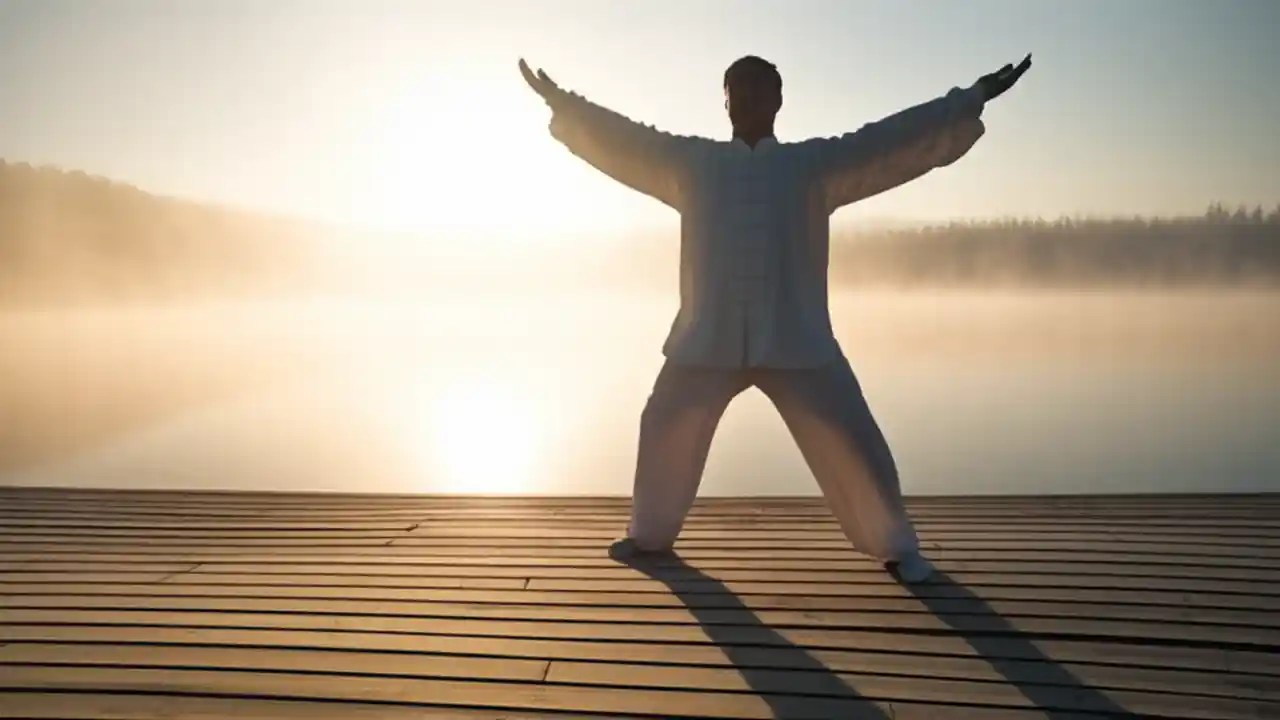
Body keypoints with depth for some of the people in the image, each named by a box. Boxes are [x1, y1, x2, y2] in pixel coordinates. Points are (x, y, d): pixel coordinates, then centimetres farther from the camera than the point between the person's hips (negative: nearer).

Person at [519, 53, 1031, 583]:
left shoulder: (816, 163, 7)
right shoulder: (691, 162, 11)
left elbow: (895, 139, 3)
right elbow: (622, 141, 12)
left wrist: (974, 99, -1)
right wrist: (561, 103, 10)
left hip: (796, 339, -1)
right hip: (709, 337, 2)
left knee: (849, 440, -3)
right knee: (665, 428, 9)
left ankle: (895, 545, 18)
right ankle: (651, 533, 33)